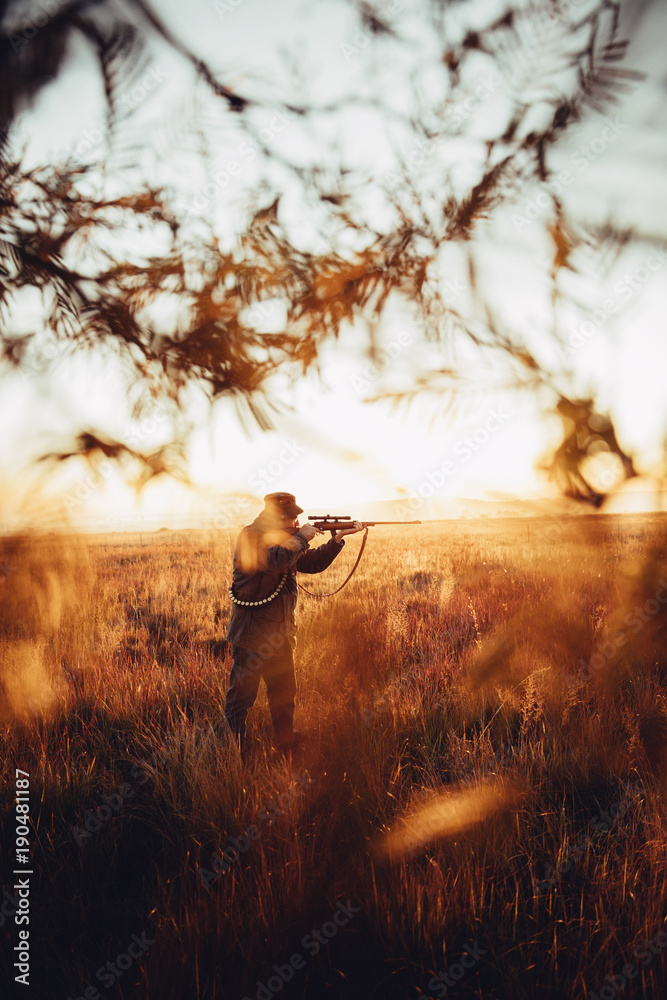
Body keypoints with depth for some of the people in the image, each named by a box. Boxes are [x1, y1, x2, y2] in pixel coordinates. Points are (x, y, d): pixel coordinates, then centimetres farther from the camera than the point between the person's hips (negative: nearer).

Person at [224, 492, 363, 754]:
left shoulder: (286, 539, 12)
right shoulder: (251, 536, -14)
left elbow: (313, 563, 18)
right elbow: (274, 560, -32)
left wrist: (338, 537, 6)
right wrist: (301, 538, -18)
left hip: (280, 633, 9)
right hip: (252, 632, -8)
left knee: (285, 692, 18)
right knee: (242, 694, -2)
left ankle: (287, 743, 30)